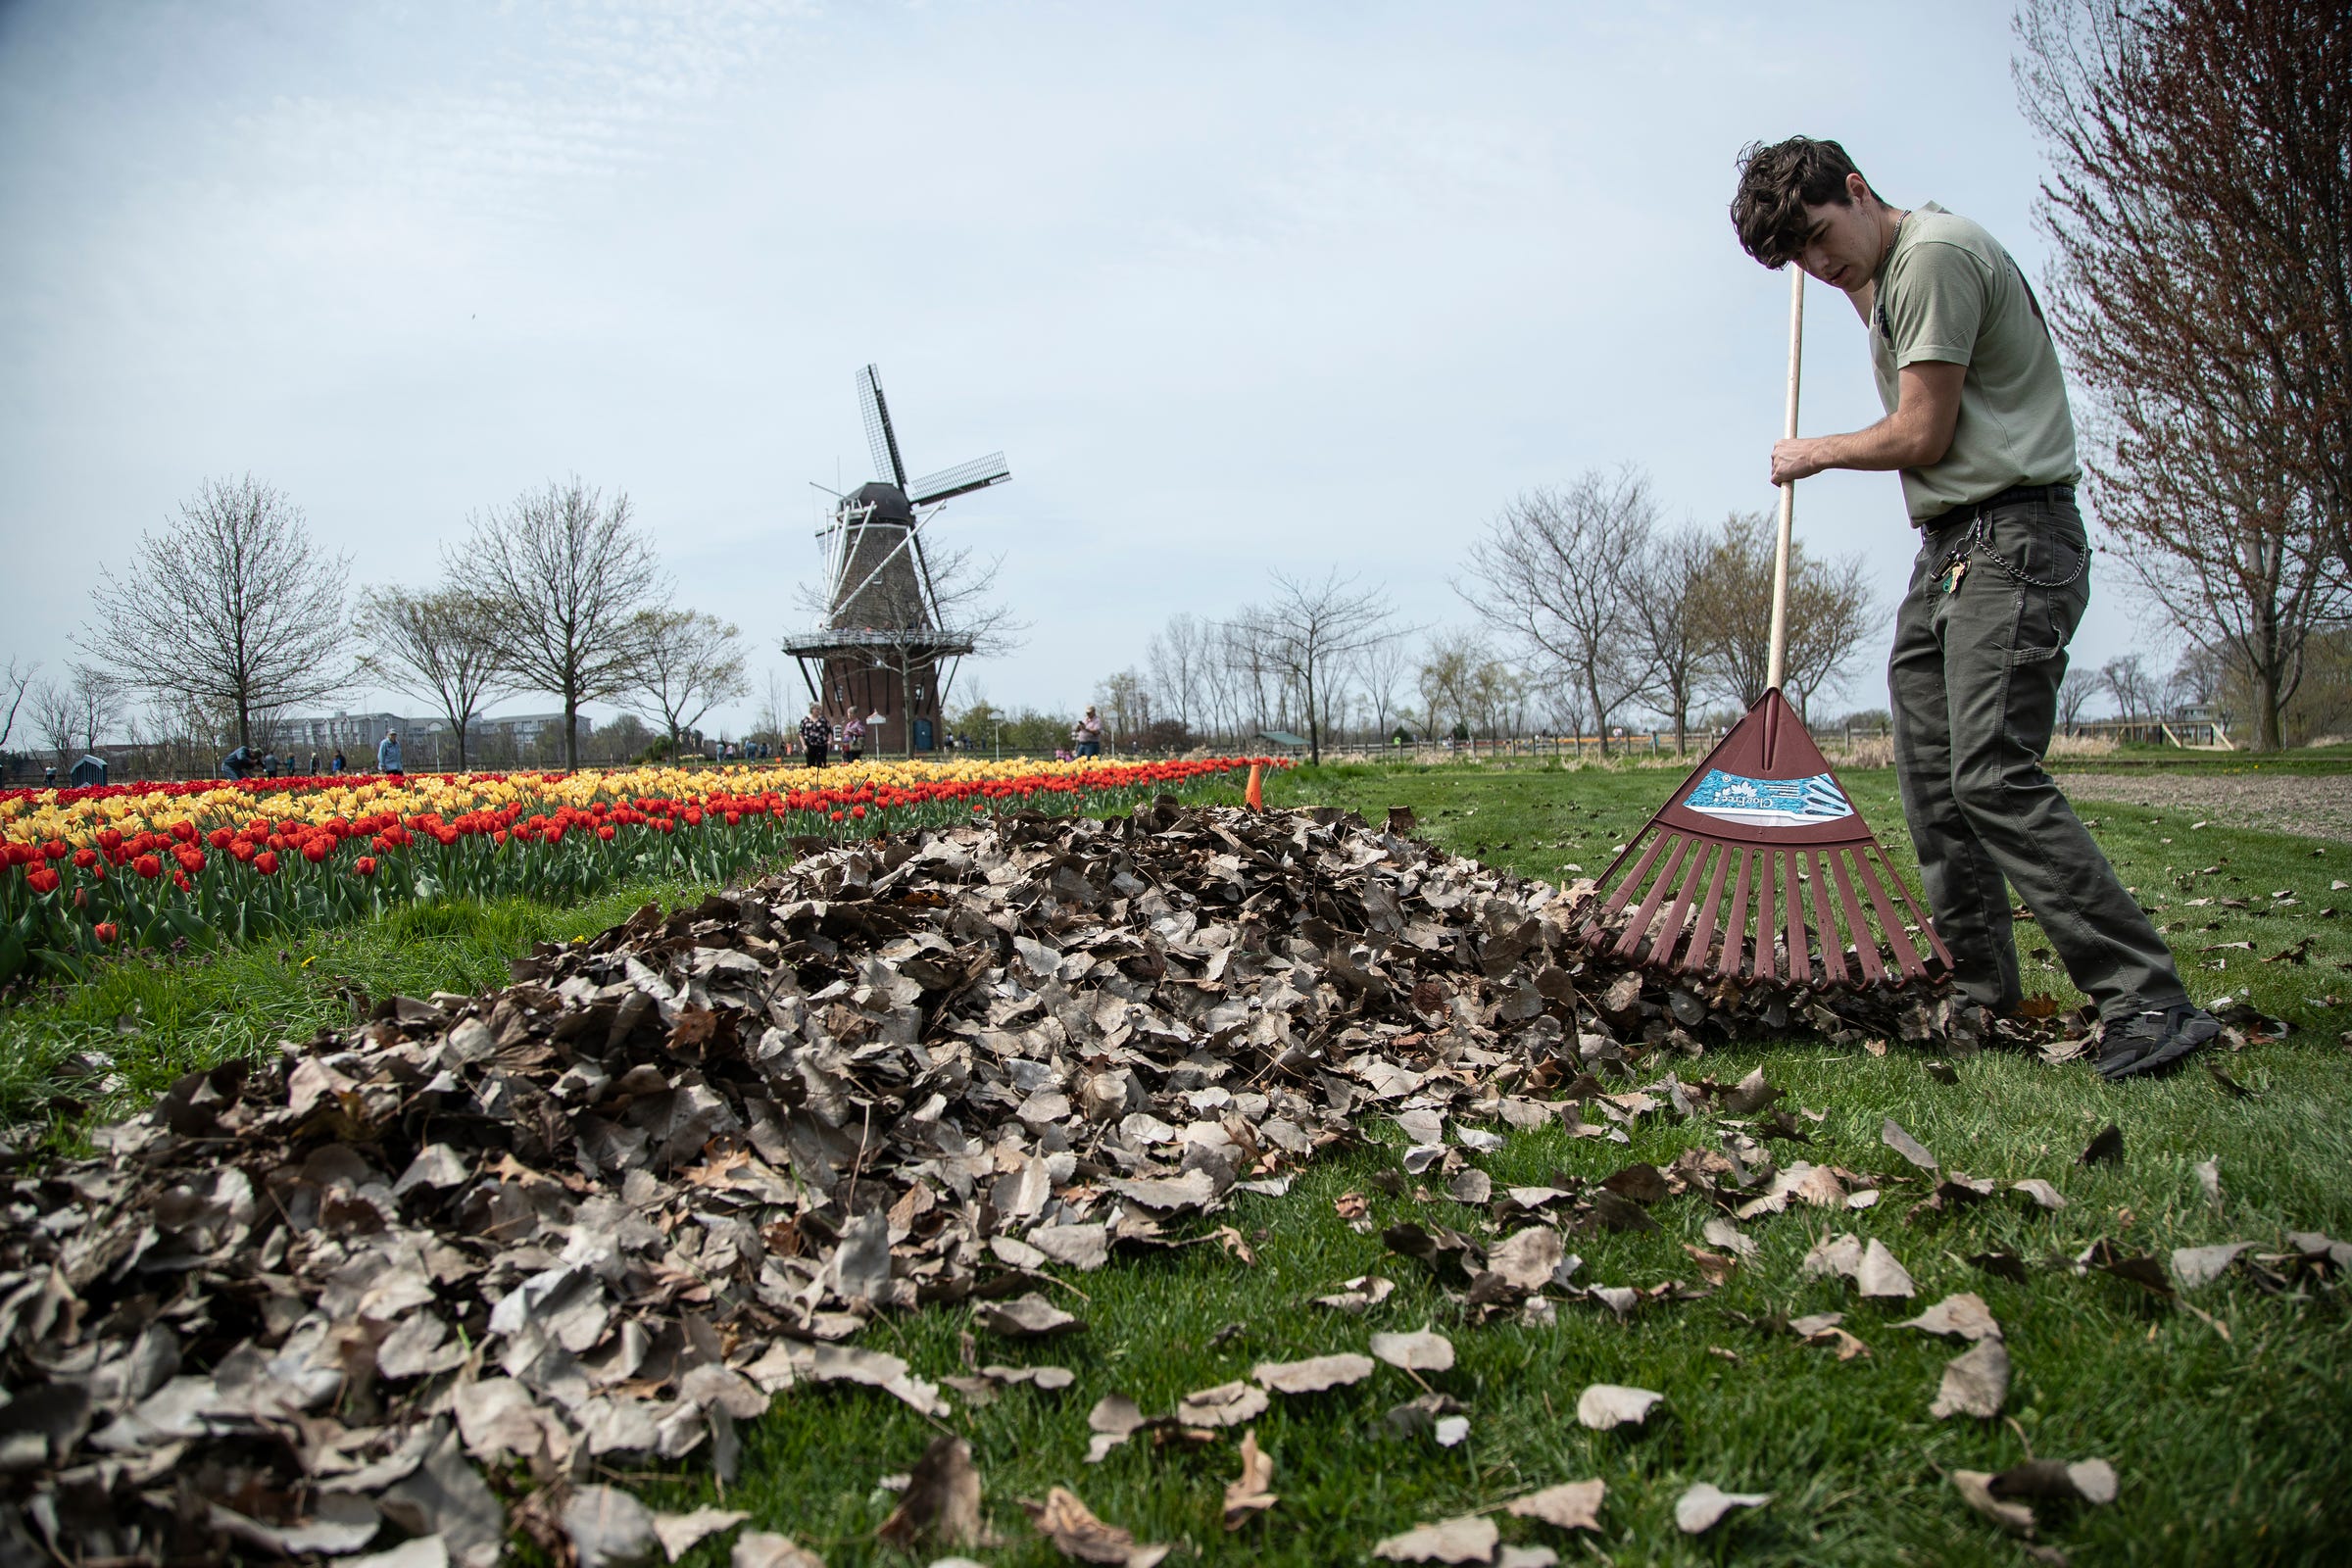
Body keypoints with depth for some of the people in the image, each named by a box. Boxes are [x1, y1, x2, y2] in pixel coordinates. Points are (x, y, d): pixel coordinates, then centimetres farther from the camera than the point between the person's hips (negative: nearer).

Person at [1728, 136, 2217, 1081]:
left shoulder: (1936, 253, -10)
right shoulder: (1886, 272, 21)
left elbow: (1922, 435, -13)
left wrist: (1814, 453, 3)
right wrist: (1850, 283, 36)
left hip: (2011, 541, -10)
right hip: (1945, 553, 10)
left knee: (1994, 777, -20)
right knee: (1933, 784, 6)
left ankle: (2148, 1002, -18)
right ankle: (1984, 998, 13)